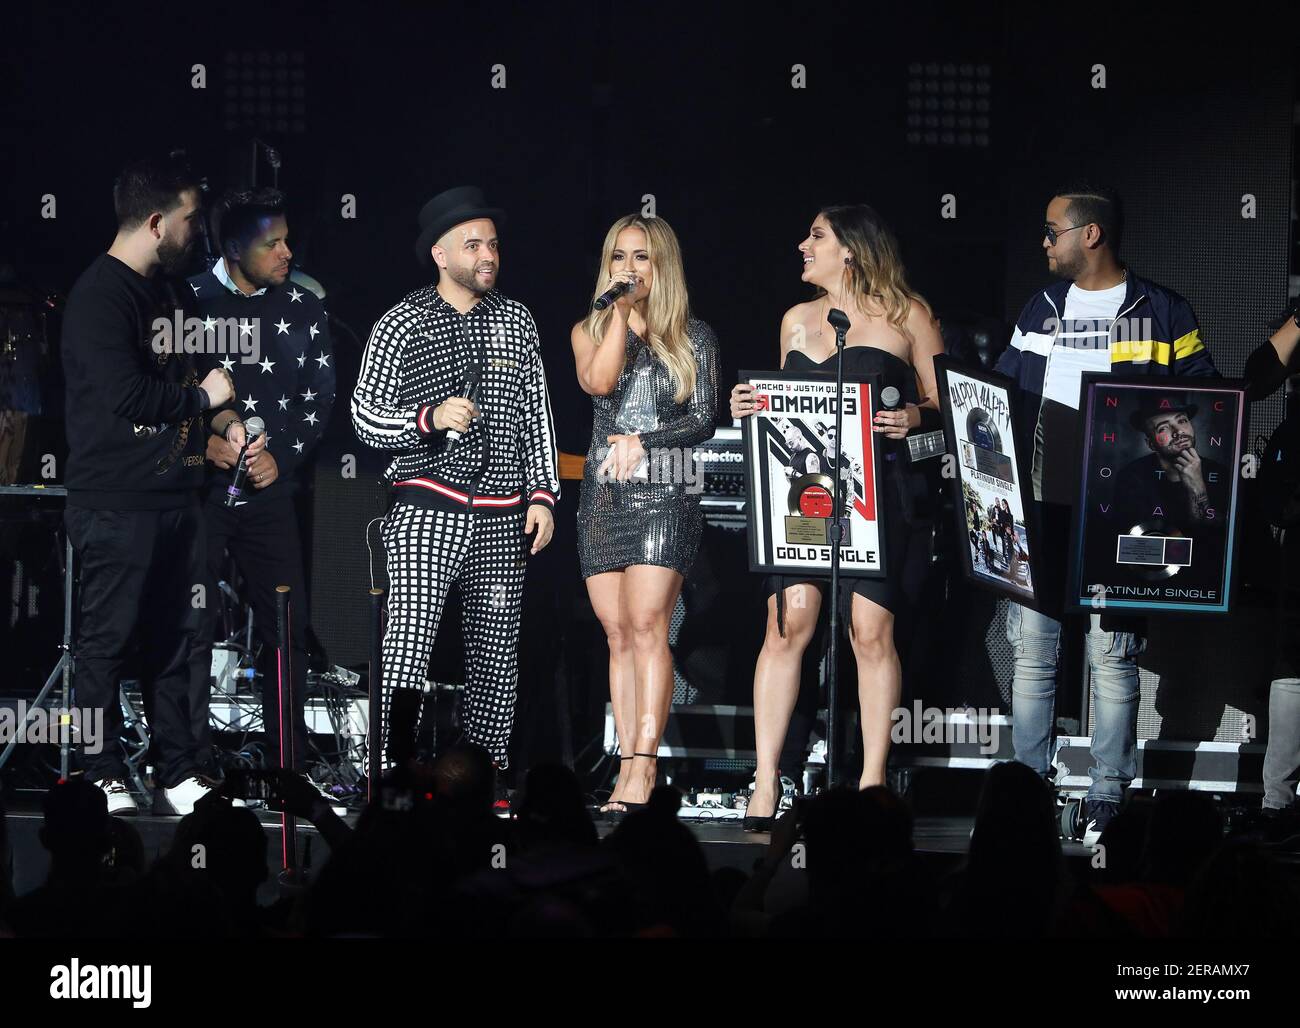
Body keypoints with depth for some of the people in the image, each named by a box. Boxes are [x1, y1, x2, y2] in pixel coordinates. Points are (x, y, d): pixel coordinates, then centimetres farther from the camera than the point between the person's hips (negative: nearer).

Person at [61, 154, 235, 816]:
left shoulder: (158, 292, 17)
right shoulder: (99, 296, -14)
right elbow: (127, 396, -23)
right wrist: (202, 397, -9)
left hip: (174, 496, 9)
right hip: (117, 504, -9)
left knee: (174, 639, 10)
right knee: (107, 640, -2)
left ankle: (181, 776, 14)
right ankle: (103, 780, 4)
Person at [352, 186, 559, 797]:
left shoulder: (517, 322, 12)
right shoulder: (401, 325, 0)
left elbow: (537, 417, 15)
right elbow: (366, 416, -4)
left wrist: (542, 495, 7)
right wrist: (430, 418, -20)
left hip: (502, 517, 4)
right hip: (428, 511, -4)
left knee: (497, 652, 5)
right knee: (408, 645, -13)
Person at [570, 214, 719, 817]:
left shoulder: (693, 338, 7)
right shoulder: (590, 331, 13)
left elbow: (704, 418, 2)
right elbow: (598, 382, -7)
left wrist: (643, 441, -11)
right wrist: (621, 311, -7)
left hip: (665, 495, -3)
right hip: (602, 496, 3)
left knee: (646, 624, -16)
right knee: (618, 633, 1)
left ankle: (643, 763, -21)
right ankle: (629, 765, 1)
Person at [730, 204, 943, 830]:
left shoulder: (906, 315, 5)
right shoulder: (797, 320, 19)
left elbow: (943, 406, 5)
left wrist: (915, 418, -15)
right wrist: (749, 408, 6)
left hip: (883, 490, -3)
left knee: (871, 632, -7)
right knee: (787, 624, -7)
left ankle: (872, 780, 1)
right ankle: (766, 781, -5)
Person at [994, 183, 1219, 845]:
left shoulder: (1162, 314, 0)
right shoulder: (1041, 311, 14)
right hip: (1040, 505, 4)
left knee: (1112, 653, -3)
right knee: (1031, 647, 4)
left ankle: (1107, 801, 4)